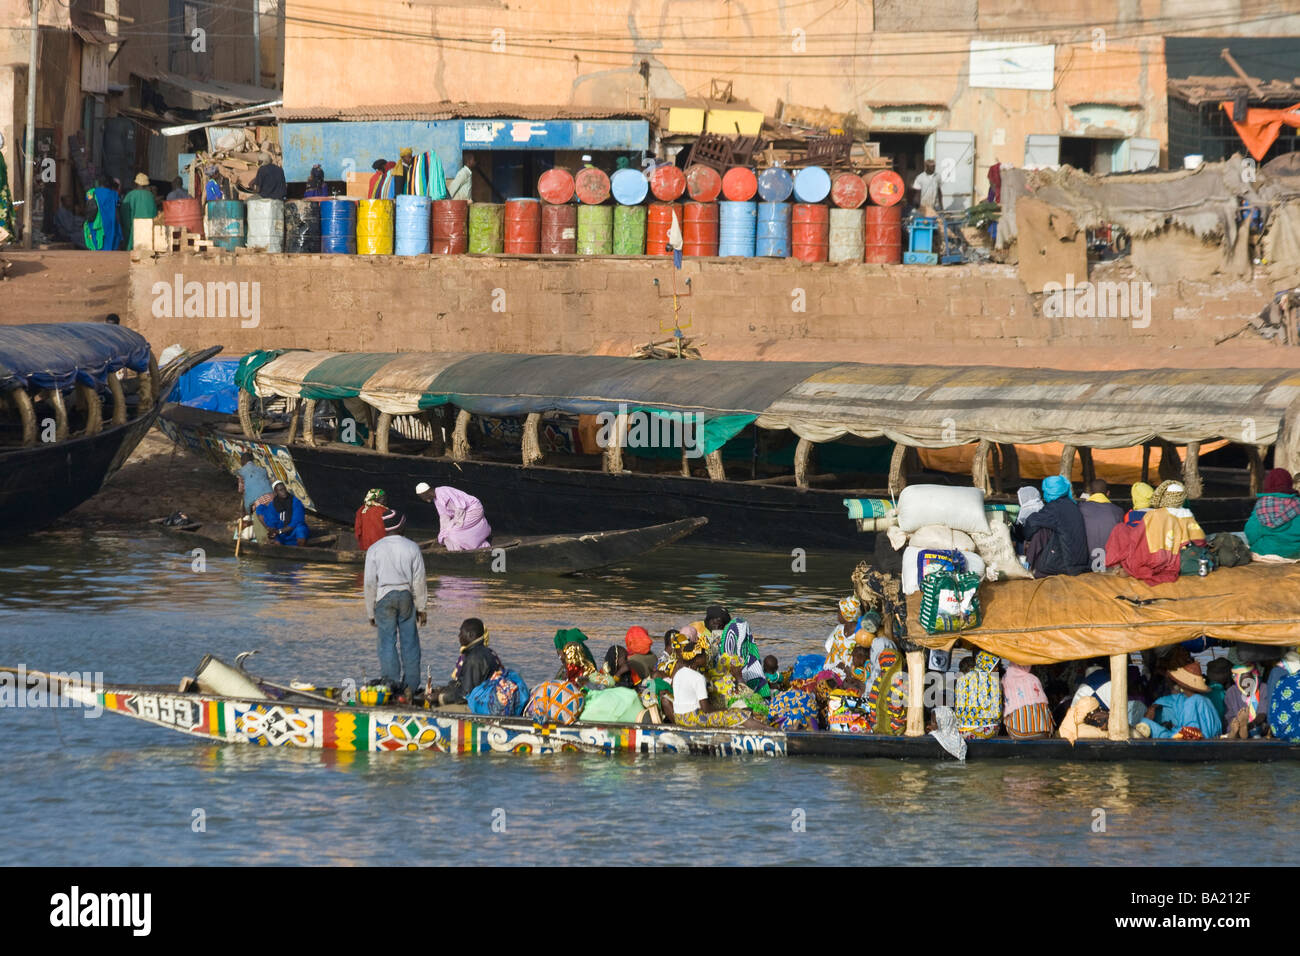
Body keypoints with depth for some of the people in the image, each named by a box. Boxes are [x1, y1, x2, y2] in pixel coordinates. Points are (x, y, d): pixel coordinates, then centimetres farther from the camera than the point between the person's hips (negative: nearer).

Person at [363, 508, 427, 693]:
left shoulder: (374, 550, -5)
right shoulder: (412, 548, -3)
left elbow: (370, 583, -3)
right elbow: (419, 580, 0)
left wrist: (371, 612, 5)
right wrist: (421, 607, 8)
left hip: (384, 596, -1)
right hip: (407, 595, 1)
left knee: (387, 642, 1)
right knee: (409, 641, 7)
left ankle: (392, 682, -4)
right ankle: (412, 684, 8)